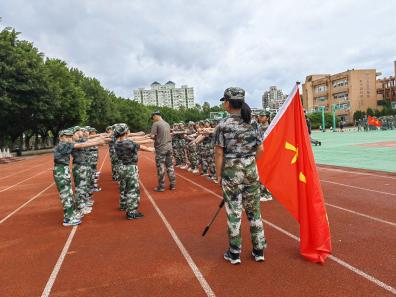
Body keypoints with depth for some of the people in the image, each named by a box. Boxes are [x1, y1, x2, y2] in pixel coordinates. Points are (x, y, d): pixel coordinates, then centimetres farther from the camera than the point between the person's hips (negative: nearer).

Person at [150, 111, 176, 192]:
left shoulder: (156, 124, -8)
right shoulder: (167, 124, 13)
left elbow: (152, 136, -15)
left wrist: (155, 137, 7)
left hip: (160, 148, -6)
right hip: (169, 147, 6)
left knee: (161, 167, 1)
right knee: (170, 166, 11)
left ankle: (161, 186, 7)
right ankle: (173, 185, 15)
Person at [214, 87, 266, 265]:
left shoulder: (223, 125, -10)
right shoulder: (253, 123, 1)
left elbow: (219, 153, -11)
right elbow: (260, 150, 4)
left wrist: (219, 176, -1)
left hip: (231, 172, -3)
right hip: (251, 171, 4)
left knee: (233, 213, 6)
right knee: (254, 211, 14)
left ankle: (234, 254, 18)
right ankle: (259, 250, 24)